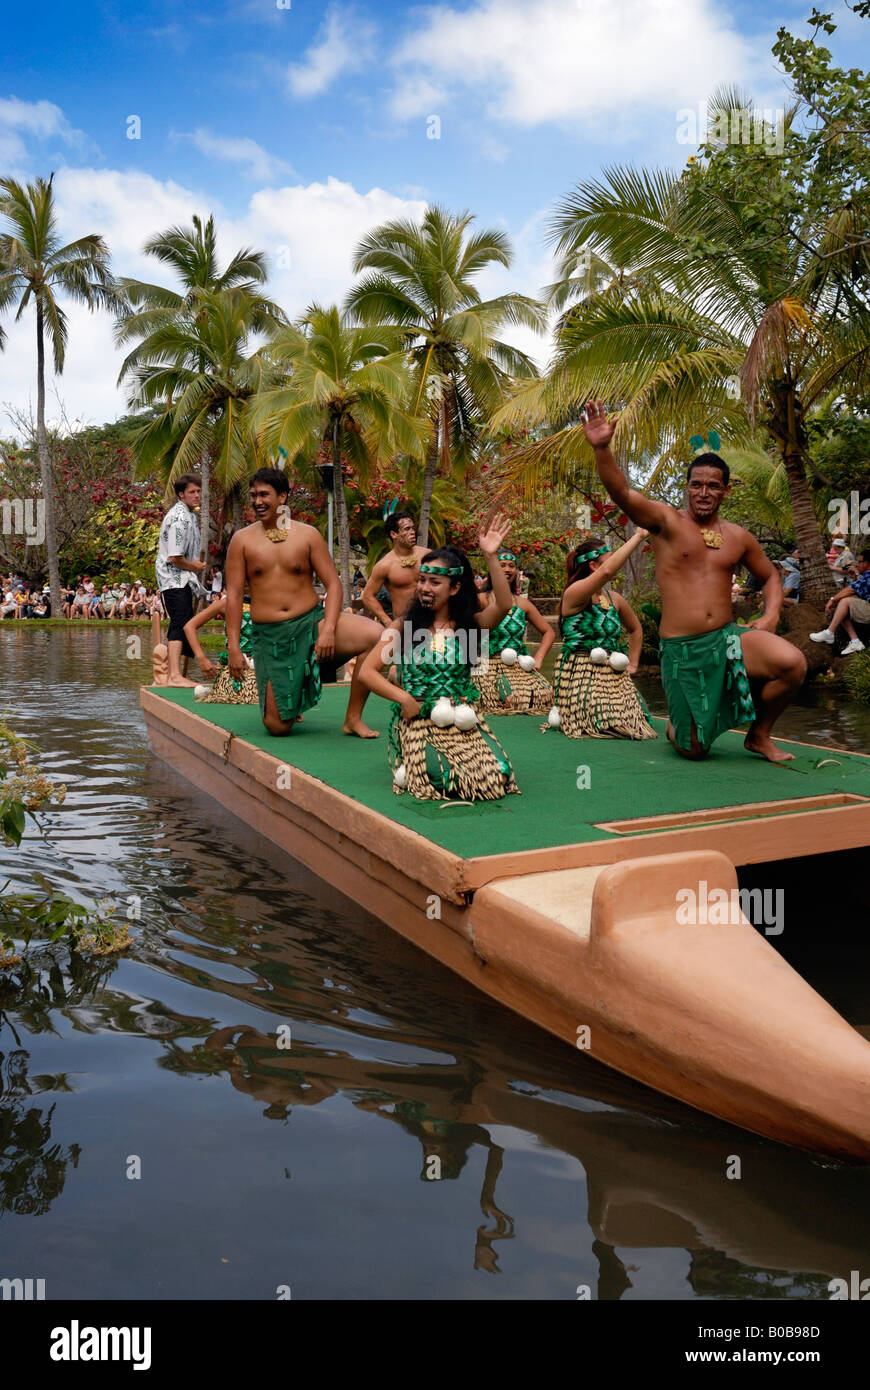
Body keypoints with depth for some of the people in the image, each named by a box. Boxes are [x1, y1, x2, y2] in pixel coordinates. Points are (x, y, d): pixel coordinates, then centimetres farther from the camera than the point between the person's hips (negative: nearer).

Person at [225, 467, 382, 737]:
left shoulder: (307, 535, 3)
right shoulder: (242, 540, 4)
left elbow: (333, 583, 0)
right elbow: (234, 595, 2)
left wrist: (328, 630, -15)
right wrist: (233, 648, -4)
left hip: (311, 623, 0)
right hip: (269, 635, 0)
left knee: (374, 634, -29)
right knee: (277, 727, -7)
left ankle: (353, 718, -14)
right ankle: (290, 701, 33)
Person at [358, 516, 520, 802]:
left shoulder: (470, 625, 5)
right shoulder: (404, 626, 3)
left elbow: (503, 605, -16)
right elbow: (368, 671, 1)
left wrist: (491, 558, -24)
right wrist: (403, 698, -11)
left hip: (463, 721, 3)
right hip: (419, 721, -2)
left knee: (496, 775, -17)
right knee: (446, 779, -26)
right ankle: (409, 765, 10)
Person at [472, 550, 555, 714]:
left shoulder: (523, 603, 16)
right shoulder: (483, 599, 2)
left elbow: (548, 632, 23)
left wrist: (538, 658, 11)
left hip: (521, 668, 5)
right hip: (491, 667, -5)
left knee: (546, 694, -21)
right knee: (510, 700, -32)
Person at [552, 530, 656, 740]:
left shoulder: (614, 599, 13)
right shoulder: (574, 593, -10)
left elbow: (635, 629, 33)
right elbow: (606, 572, -31)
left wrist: (632, 664, 21)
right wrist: (638, 536, -26)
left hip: (614, 676, 7)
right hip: (581, 677, -7)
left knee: (634, 725, -7)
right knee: (599, 727, -21)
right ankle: (562, 714, 11)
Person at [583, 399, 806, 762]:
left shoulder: (738, 537, 9)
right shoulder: (666, 521, -3)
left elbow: (770, 576, 24)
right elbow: (621, 492, -20)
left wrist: (771, 615, 5)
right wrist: (602, 448, -36)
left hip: (727, 638, 4)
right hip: (682, 650, -3)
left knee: (792, 663, -25)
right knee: (694, 749, -3)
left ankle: (759, 735, 3)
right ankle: (675, 723, 38)